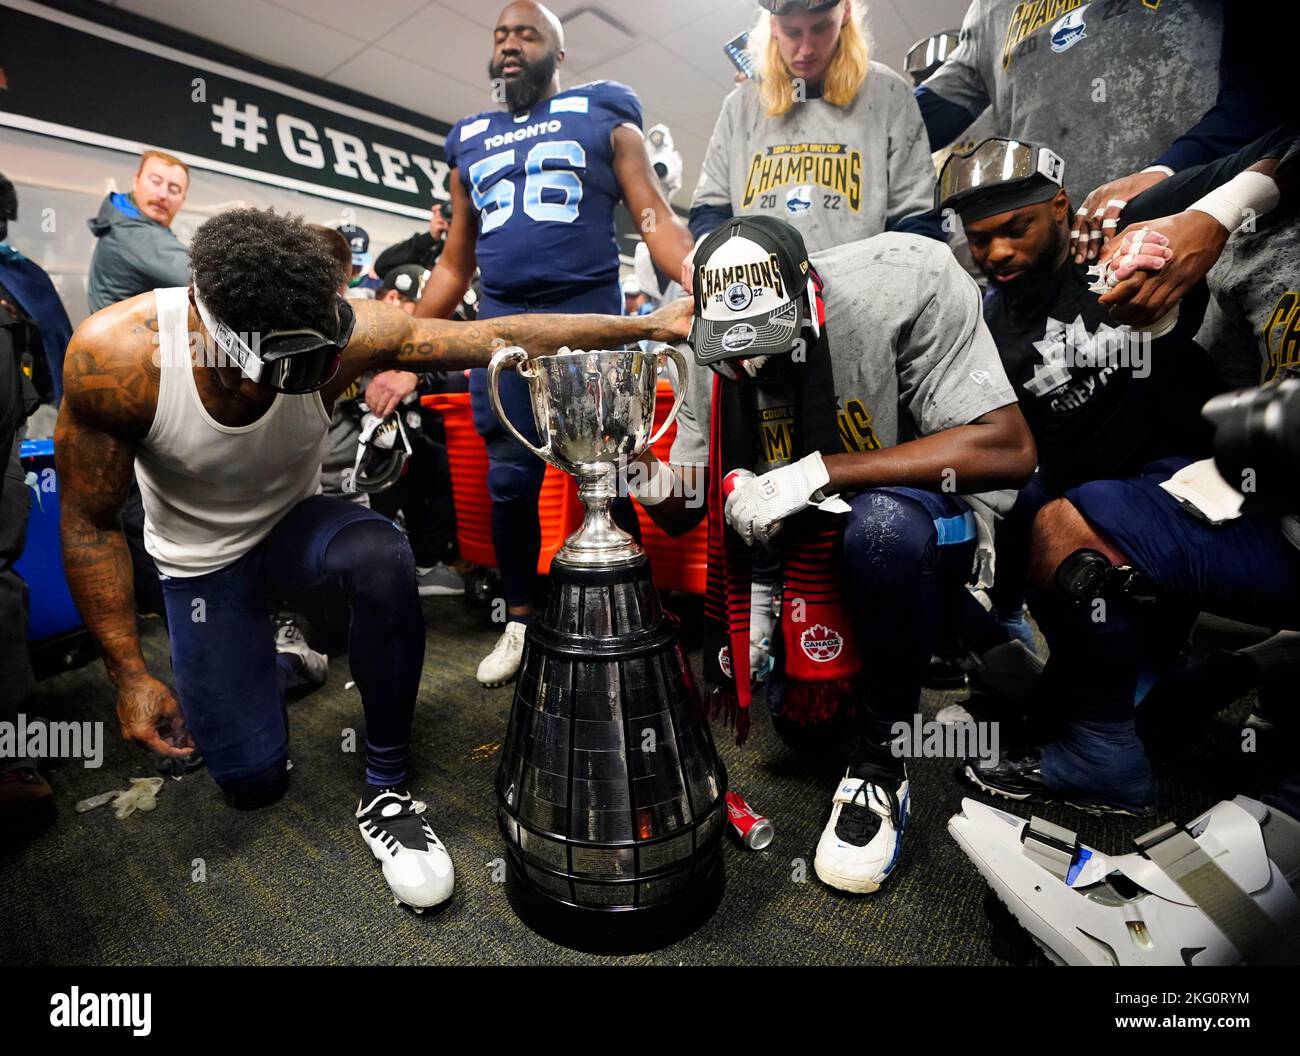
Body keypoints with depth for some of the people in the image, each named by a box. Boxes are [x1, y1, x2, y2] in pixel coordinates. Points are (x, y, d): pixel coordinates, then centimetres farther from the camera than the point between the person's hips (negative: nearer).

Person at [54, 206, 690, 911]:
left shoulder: (340, 331, -28)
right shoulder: (115, 356, -30)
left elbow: (498, 337, -28)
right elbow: (89, 523, -17)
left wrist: (644, 326, -31)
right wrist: (129, 675, -16)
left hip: (293, 525, 1)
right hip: (200, 563, 0)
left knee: (380, 556, -39)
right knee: (253, 781, -4)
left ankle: (385, 791, -17)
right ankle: (273, 664, 33)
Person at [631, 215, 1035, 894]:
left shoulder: (909, 283, -21)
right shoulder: (720, 350, -7)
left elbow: (1009, 449, -28)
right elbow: (688, 512, -4)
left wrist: (818, 471, -33)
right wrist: (655, 484, -29)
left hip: (942, 518, -4)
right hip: (812, 532, 5)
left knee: (882, 525, -37)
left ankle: (881, 760, -14)